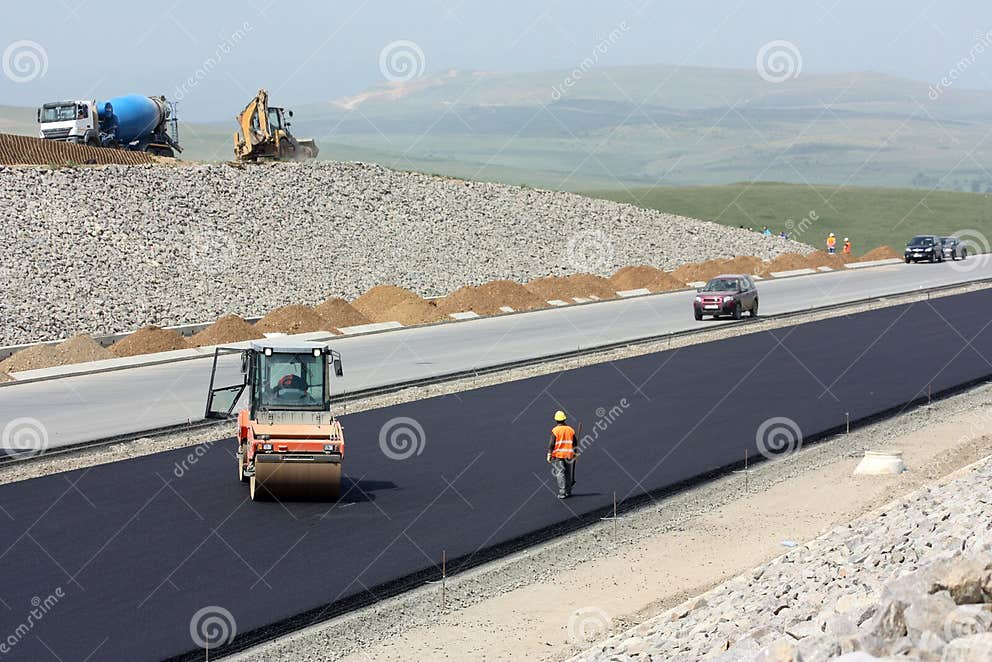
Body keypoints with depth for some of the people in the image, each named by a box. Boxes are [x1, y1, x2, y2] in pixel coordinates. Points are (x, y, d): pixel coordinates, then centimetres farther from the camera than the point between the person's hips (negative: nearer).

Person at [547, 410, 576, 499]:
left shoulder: (555, 430, -8)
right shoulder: (570, 430, 5)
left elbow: (551, 444, -10)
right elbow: (574, 444, 10)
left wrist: (549, 455, -7)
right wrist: (575, 454, 20)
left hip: (558, 455, -4)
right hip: (569, 455, 4)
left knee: (560, 474, -3)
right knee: (568, 474, 13)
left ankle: (562, 493, -10)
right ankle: (568, 491, 21)